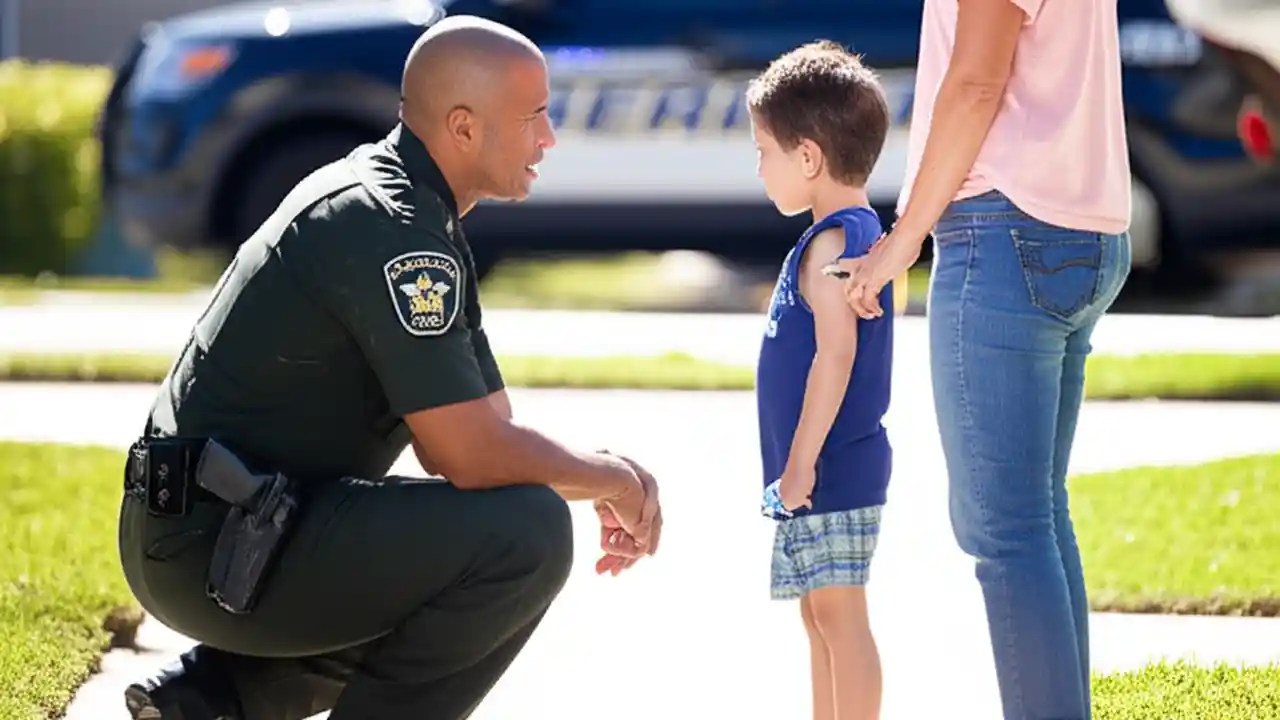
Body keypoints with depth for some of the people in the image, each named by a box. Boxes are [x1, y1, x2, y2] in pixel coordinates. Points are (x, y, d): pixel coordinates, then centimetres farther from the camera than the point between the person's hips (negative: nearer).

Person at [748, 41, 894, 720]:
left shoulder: (831, 244, -16)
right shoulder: (862, 232, 15)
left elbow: (836, 355, -25)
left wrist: (802, 461, -22)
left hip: (829, 471, -11)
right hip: (831, 469, 11)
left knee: (839, 614, -8)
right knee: (821, 617, 16)